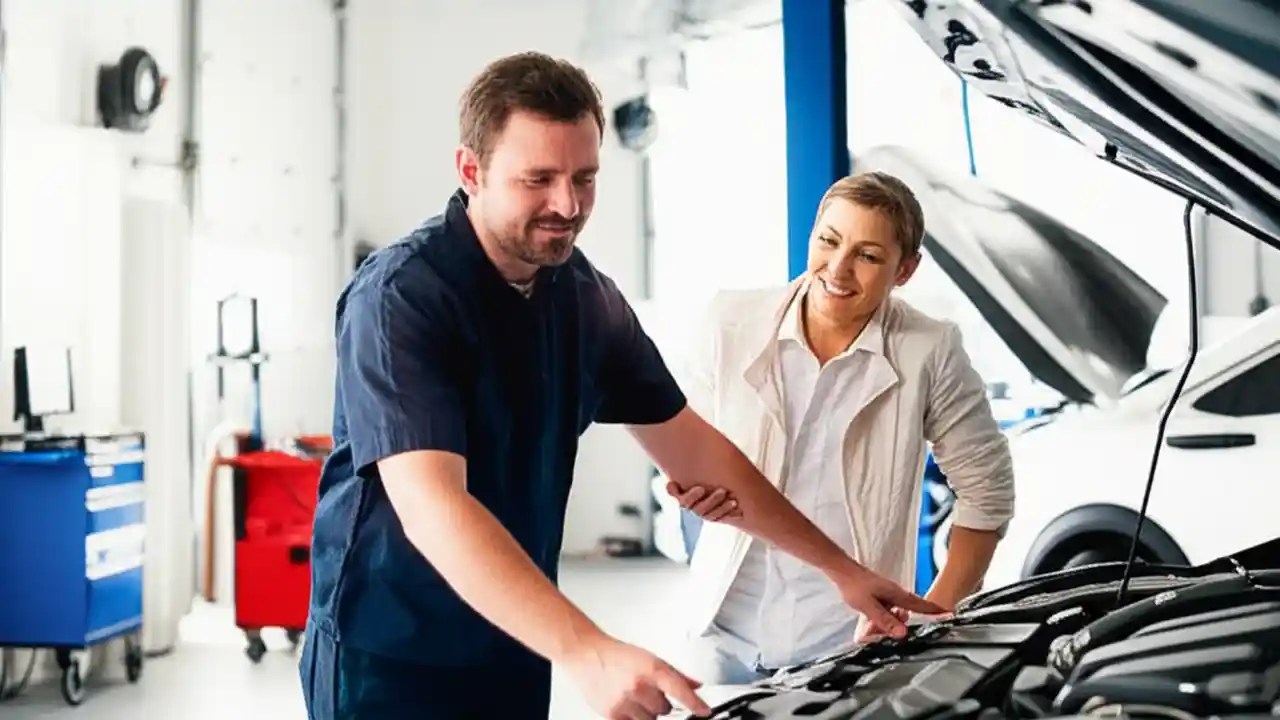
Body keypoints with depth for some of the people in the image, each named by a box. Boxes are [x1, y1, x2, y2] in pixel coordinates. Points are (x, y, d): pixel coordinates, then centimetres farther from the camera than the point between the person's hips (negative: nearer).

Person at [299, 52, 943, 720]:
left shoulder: (588, 296, -2)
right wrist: (586, 653, -42)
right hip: (389, 657, -6)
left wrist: (841, 568, 6)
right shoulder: (400, 295, -21)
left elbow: (691, 448, 7)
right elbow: (430, 505, -32)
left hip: (516, 651, 6)